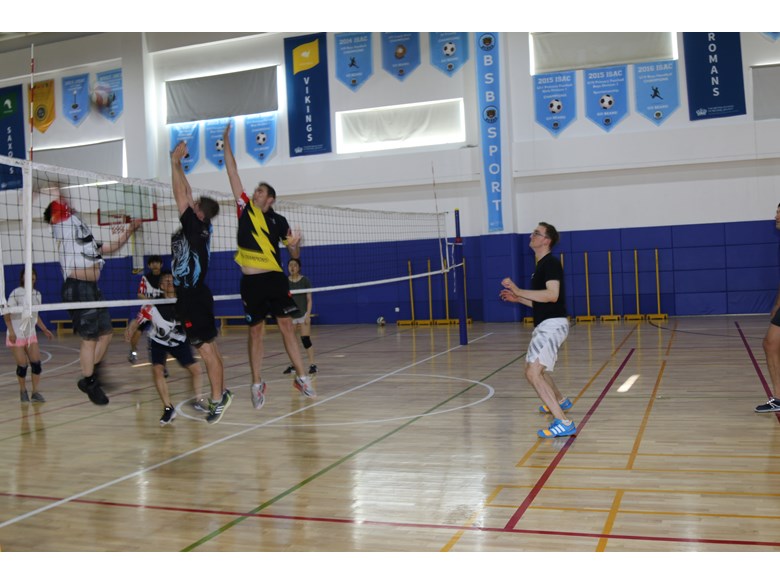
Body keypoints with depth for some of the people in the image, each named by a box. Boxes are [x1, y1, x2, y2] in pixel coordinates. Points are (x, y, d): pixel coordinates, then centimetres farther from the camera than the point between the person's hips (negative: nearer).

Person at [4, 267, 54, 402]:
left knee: (36, 363, -6)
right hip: (16, 335, -4)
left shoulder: (37, 294, 6)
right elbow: (6, 314, -10)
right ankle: (23, 390, 20)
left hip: (31, 334, 5)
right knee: (22, 364, -4)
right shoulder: (15, 293, -10)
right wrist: (11, 331, -19)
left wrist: (44, 329, 10)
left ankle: (35, 392, 3)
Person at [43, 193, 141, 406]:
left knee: (106, 333, 13)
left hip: (92, 288, 9)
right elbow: (56, 199, -13)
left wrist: (129, 230, 30)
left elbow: (111, 247, 32)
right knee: (90, 338, -3)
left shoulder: (84, 233, 24)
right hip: (77, 287, -9)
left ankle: (91, 373, 29)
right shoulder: (62, 222, 1)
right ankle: (89, 382, 12)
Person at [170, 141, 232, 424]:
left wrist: (174, 161, -7)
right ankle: (221, 393, 22)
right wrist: (178, 162, 13)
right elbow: (187, 194, 13)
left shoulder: (196, 228, -15)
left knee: (206, 349, -6)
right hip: (193, 295, 10)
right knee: (210, 347, 14)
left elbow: (181, 196, -15)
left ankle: (217, 400, -1)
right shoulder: (199, 228, 7)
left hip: (194, 297, -10)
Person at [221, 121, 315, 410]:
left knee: (287, 325, 0)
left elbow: (294, 254, 14)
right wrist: (227, 142, 3)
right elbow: (233, 172, 6)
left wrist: (295, 243, -8)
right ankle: (257, 384, 12)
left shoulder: (278, 221, 7)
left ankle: (302, 377, 7)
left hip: (274, 278, -1)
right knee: (255, 331, 5)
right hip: (251, 281, 1)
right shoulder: (245, 208, 8)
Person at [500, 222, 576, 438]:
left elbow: (552, 295, -28)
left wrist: (519, 291, -27)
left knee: (533, 372, -21)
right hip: (545, 325, 11)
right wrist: (518, 298, 16)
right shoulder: (541, 265, 18)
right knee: (536, 368, 29)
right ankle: (560, 401, 50)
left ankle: (563, 422, -23)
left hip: (552, 324, -11)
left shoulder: (551, 263, -12)